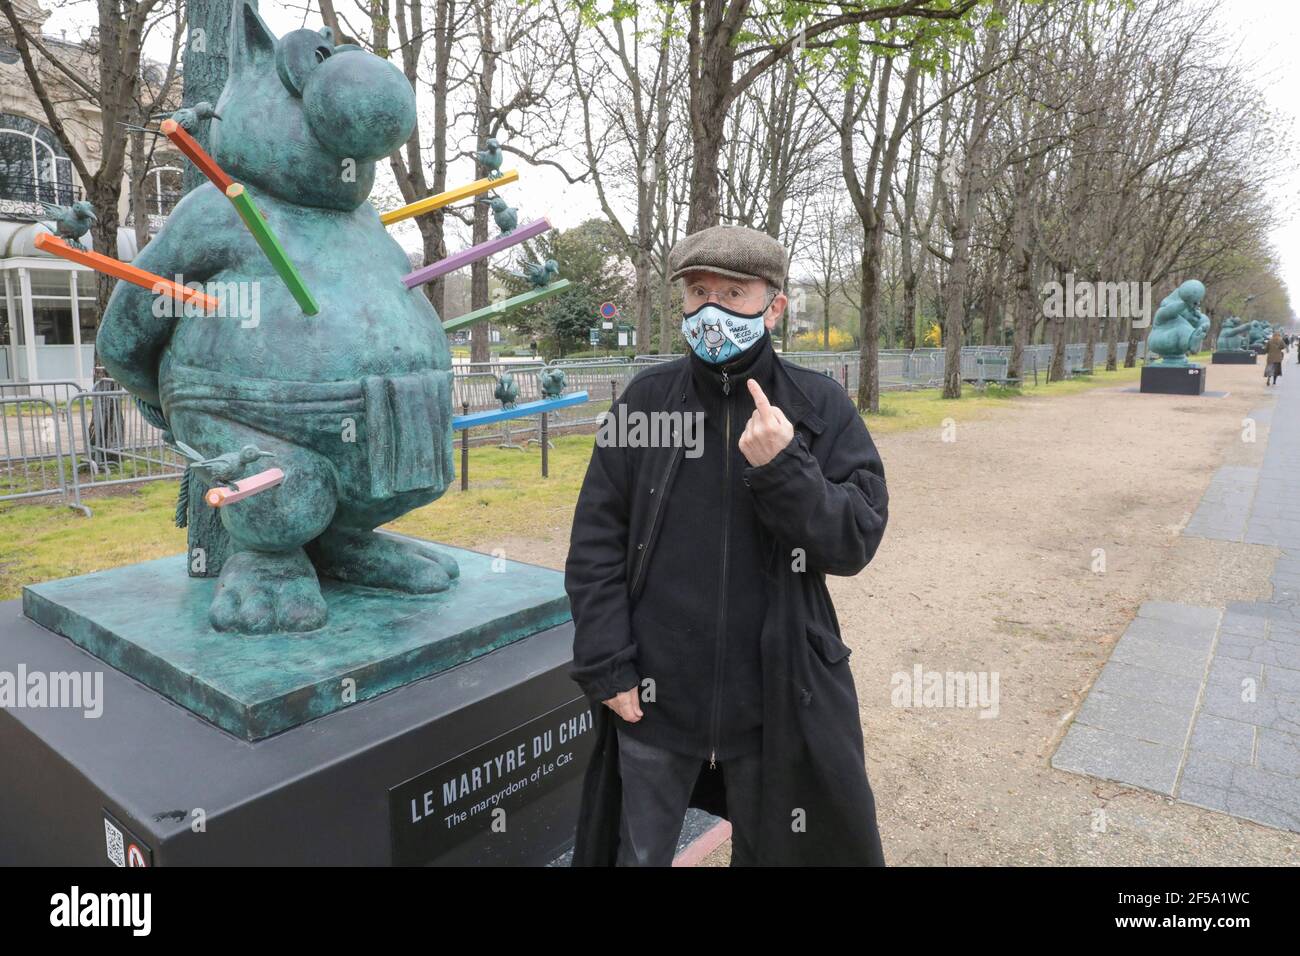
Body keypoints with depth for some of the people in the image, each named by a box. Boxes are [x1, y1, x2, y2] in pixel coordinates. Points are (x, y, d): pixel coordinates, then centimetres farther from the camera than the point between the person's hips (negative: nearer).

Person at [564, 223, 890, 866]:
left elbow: (857, 540, -8)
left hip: (778, 700, 0)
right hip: (652, 697, 1)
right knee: (639, 852, 19)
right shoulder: (645, 400, -3)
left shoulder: (821, 408, -4)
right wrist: (607, 667, -6)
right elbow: (595, 544, -2)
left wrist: (783, 467, -24)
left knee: (773, 848, 22)